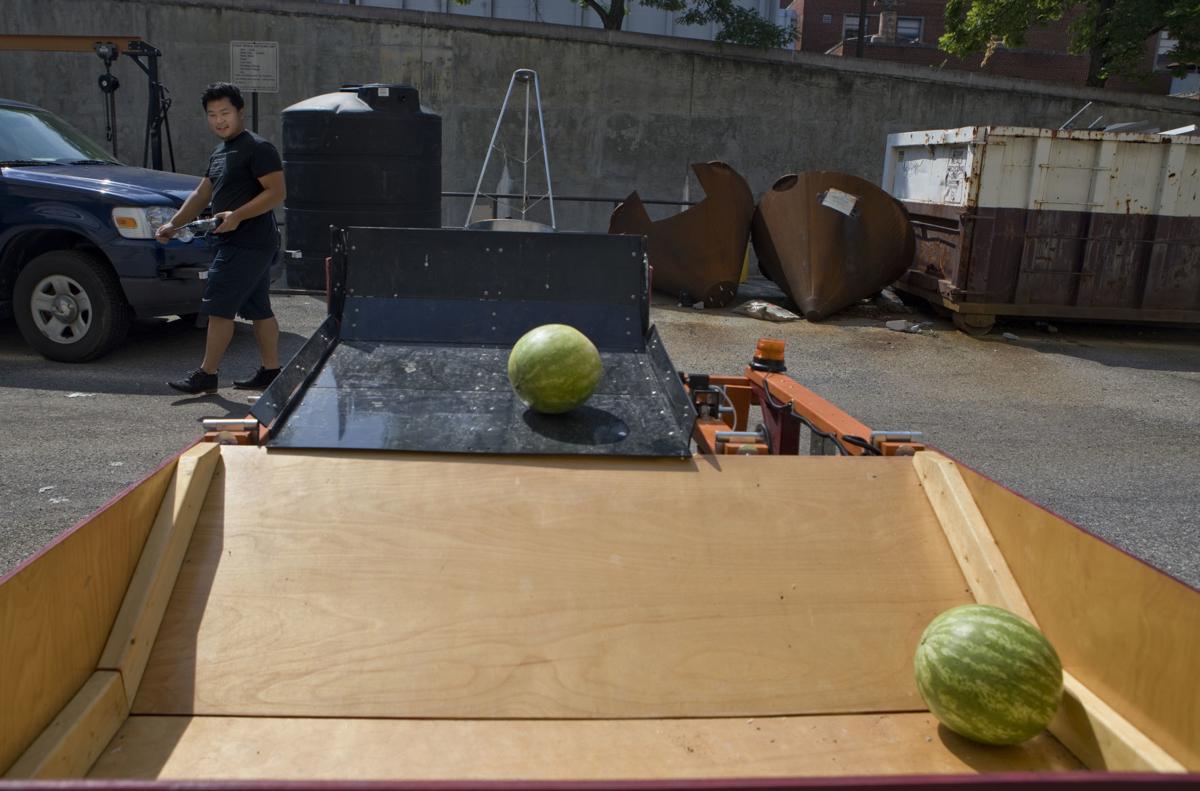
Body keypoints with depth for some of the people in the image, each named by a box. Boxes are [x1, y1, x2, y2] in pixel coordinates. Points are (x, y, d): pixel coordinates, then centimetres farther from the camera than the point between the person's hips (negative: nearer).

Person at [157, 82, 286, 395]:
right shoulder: (219, 152, 20)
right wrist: (173, 224, 13)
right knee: (258, 308, 11)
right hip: (236, 243, 10)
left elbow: (277, 192, -19)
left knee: (218, 307, -8)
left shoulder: (258, 148, -10)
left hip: (247, 244, -10)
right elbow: (200, 195, 23)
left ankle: (206, 374, -2)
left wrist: (237, 215, -26)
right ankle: (270, 370, 17)